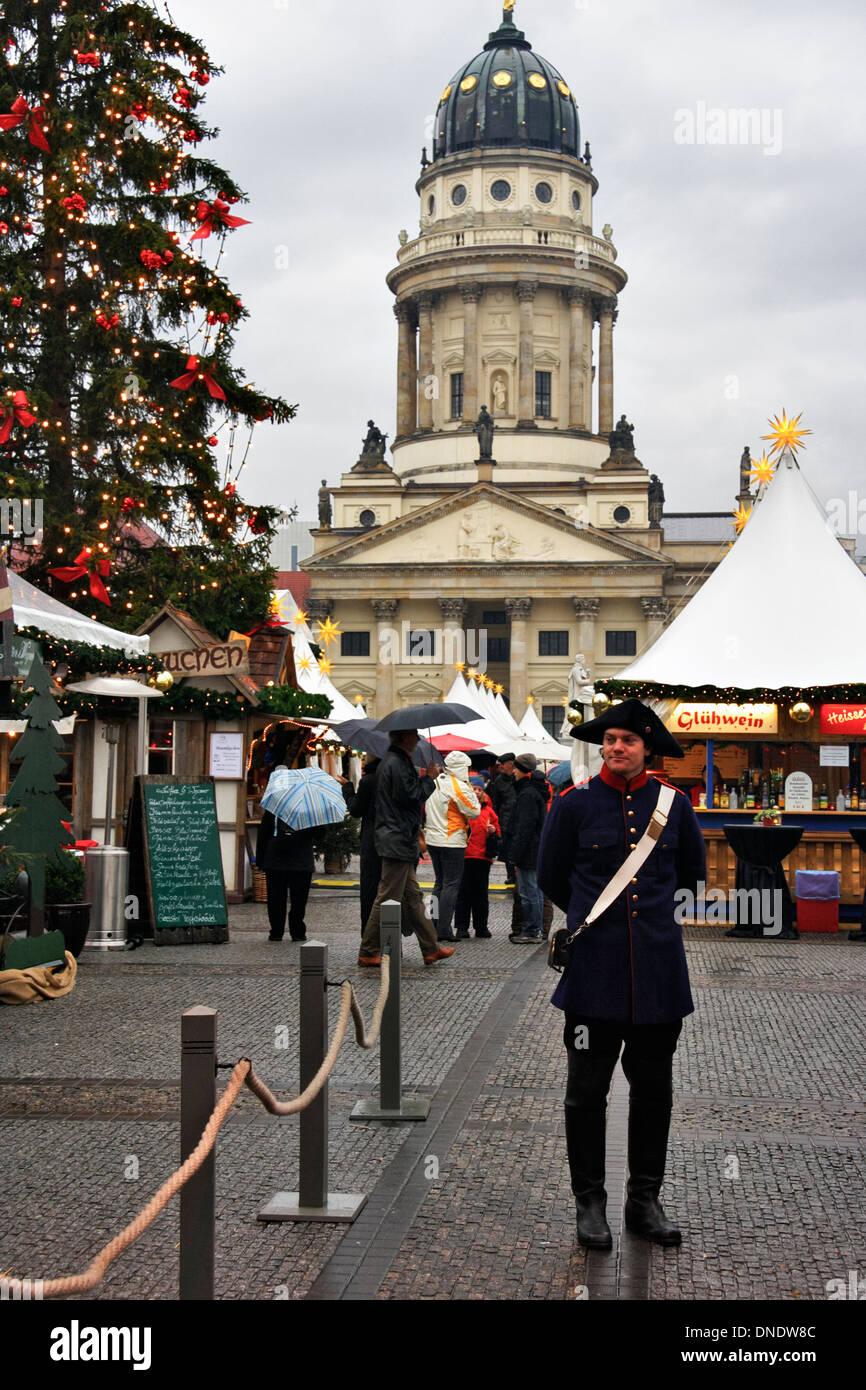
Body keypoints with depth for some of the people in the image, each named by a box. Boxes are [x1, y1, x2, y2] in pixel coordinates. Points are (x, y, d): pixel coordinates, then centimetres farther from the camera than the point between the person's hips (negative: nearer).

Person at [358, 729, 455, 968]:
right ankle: (368, 952, 2)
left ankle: (431, 949, 20)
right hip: (398, 841, -11)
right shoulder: (397, 764, -17)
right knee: (387, 899, -4)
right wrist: (429, 777, -9)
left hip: (398, 842, 11)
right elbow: (411, 797, -21)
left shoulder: (396, 761, 16)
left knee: (413, 897, 14)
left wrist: (421, 778, 12)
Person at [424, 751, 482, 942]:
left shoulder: (435, 783, 8)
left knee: (440, 883, 17)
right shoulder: (459, 787, -14)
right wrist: (472, 793, 2)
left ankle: (434, 926, 17)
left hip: (432, 839, 8)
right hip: (452, 842, -8)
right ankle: (444, 930, -5)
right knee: (451, 884, -3)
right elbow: (474, 812, -10)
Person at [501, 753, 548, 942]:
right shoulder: (536, 791, 15)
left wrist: (515, 854, -20)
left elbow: (524, 827, -21)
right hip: (536, 852, 11)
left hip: (528, 851, -11)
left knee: (528, 892, -5)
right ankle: (536, 929, 21)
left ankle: (532, 932, -2)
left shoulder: (528, 794, -17)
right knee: (536, 891, 14)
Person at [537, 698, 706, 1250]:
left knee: (653, 1090, 10)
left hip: (659, 971, 2)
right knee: (587, 1090, 3)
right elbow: (551, 876, 11)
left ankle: (646, 1201, 22)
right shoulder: (575, 803, -2)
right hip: (595, 972, -2)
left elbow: (692, 873, 19)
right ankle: (590, 1202, 16)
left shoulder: (674, 802, 3)